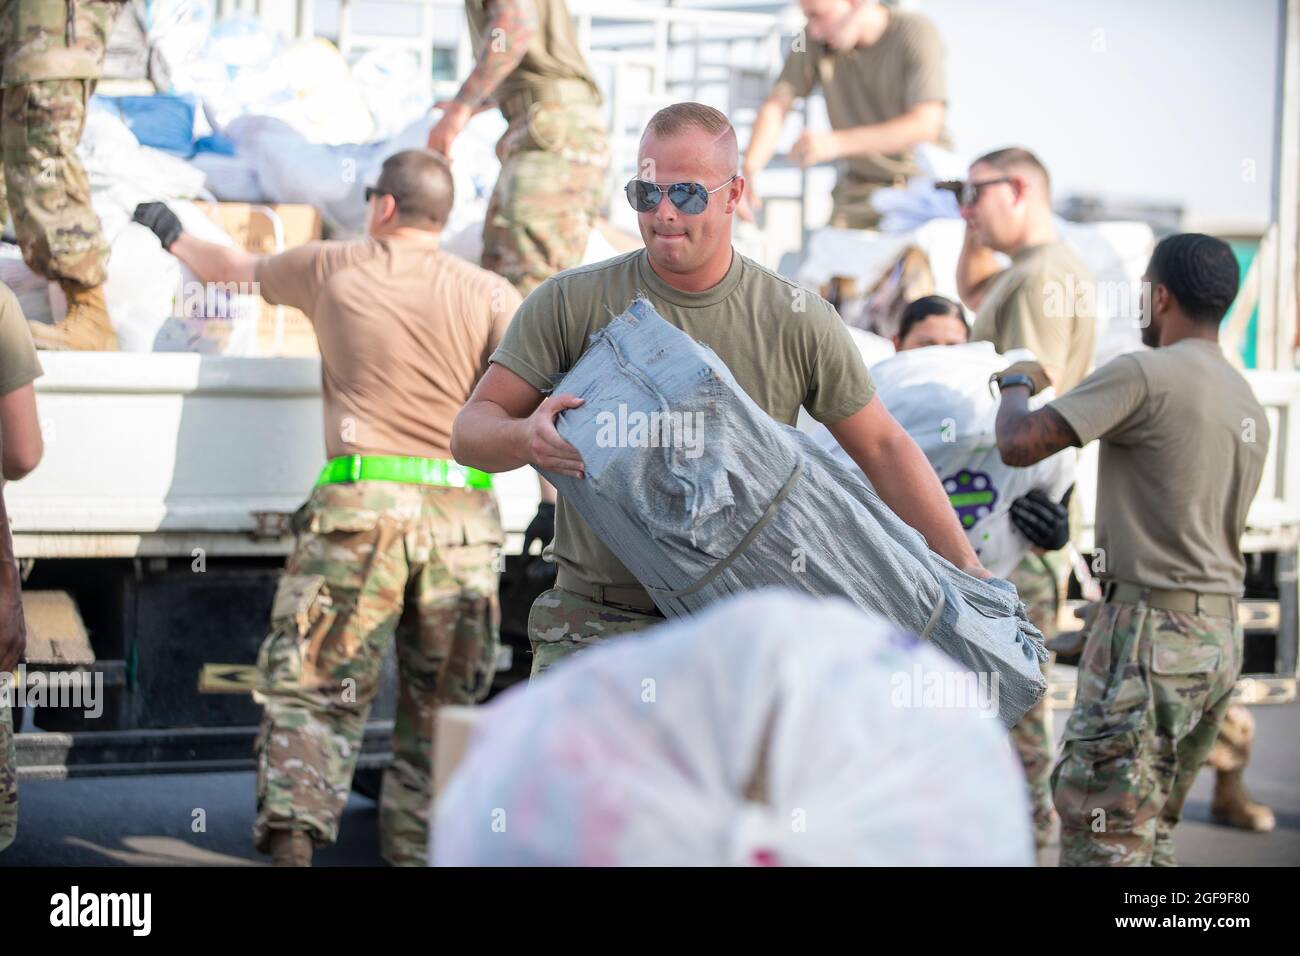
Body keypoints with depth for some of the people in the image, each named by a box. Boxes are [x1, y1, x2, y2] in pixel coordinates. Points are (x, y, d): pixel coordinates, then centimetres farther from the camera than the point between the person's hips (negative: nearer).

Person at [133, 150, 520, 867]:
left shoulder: (332, 268, 9)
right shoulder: (489, 295, 7)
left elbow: (234, 267, 26)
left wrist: (173, 236, 45)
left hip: (362, 503, -1)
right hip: (461, 516, 1)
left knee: (312, 683, -2)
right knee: (438, 706, 9)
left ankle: (291, 832, -19)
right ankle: (418, 847, 7)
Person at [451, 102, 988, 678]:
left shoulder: (798, 322, 2)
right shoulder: (569, 305, 0)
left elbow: (883, 447, 12)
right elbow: (469, 431, 0)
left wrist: (965, 567, 7)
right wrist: (526, 438, -24)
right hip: (598, 624, 0)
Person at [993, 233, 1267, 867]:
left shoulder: (1144, 375, -12)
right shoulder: (1249, 406, 15)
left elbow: (1019, 445, -17)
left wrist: (1016, 385, 5)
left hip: (1150, 630, -9)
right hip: (1220, 637, 9)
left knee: (1102, 842, -9)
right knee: (1150, 837, 15)